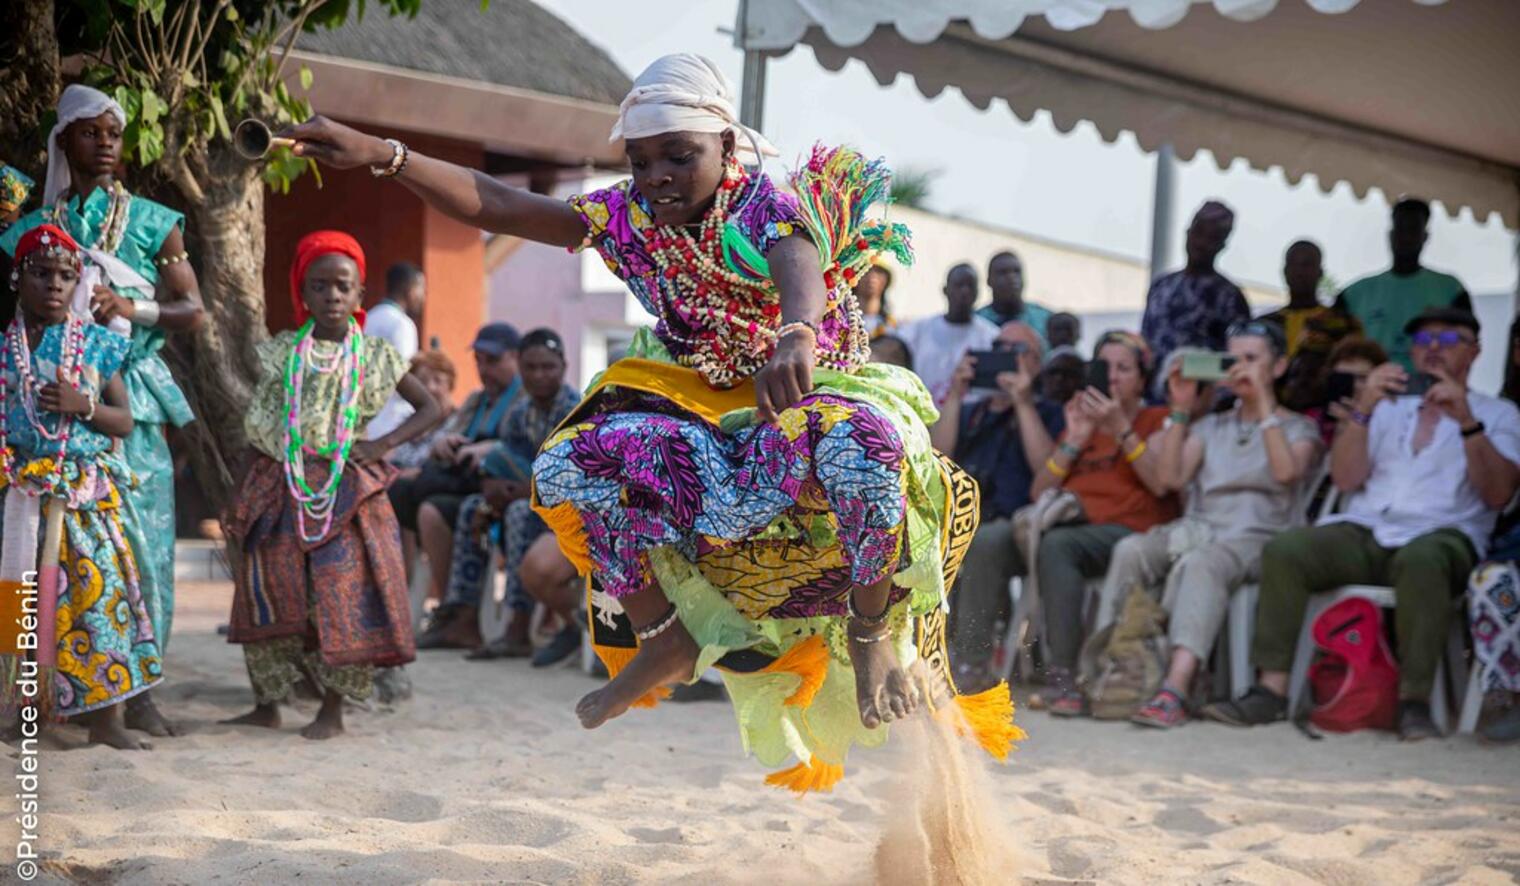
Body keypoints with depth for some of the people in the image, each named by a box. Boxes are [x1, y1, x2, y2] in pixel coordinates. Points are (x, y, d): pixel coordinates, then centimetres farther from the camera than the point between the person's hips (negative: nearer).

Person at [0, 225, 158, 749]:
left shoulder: (97, 344, 5)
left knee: (96, 590, -7)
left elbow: (125, 421, 5)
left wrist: (83, 406, -11)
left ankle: (105, 716, -4)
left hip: (87, 490, -1)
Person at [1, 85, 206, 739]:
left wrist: (130, 307, -11)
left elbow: (192, 312, 4)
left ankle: (136, 691, 0)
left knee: (139, 538, -5)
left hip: (131, 397, -1)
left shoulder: (152, 224, 8)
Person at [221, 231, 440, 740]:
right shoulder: (281, 353, 6)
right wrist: (240, 497, 4)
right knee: (269, 591, 2)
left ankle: (333, 710, 6)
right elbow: (259, 431, 8)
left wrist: (383, 445, -4)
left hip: (345, 492, -1)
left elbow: (429, 407, 10)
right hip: (281, 488, 1)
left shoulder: (374, 357, 4)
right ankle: (266, 704, 14)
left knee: (341, 595, -4)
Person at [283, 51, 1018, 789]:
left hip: (810, 399, -5)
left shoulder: (772, 207, -17)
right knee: (572, 462, -19)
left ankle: (872, 630, -17)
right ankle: (664, 639, -2)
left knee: (858, 434, -41)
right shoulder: (632, 217, -2)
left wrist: (797, 335, -68)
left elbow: (801, 272, -42)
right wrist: (382, 155, -21)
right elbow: (497, 206, -8)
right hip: (704, 423, 5)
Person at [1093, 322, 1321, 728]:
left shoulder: (1299, 428, 14)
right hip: (1197, 527, 4)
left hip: (1256, 538, -4)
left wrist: (1264, 405, -8)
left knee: (1201, 562, -39)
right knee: (1130, 550, -29)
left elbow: (1287, 472, -10)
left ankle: (1175, 690, -53)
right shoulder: (1211, 426, 25)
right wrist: (1181, 409, 6)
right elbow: (1172, 477, 8)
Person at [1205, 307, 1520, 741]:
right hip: (1365, 531, 3)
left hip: (1441, 536, -3)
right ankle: (1272, 690, -27)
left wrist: (1467, 422, -14)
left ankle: (1414, 701, -35)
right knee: (1283, 551, -25)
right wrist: (1362, 409, -5)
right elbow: (1345, 478, 9)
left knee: (1420, 561, -40)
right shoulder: (1387, 407, 25)